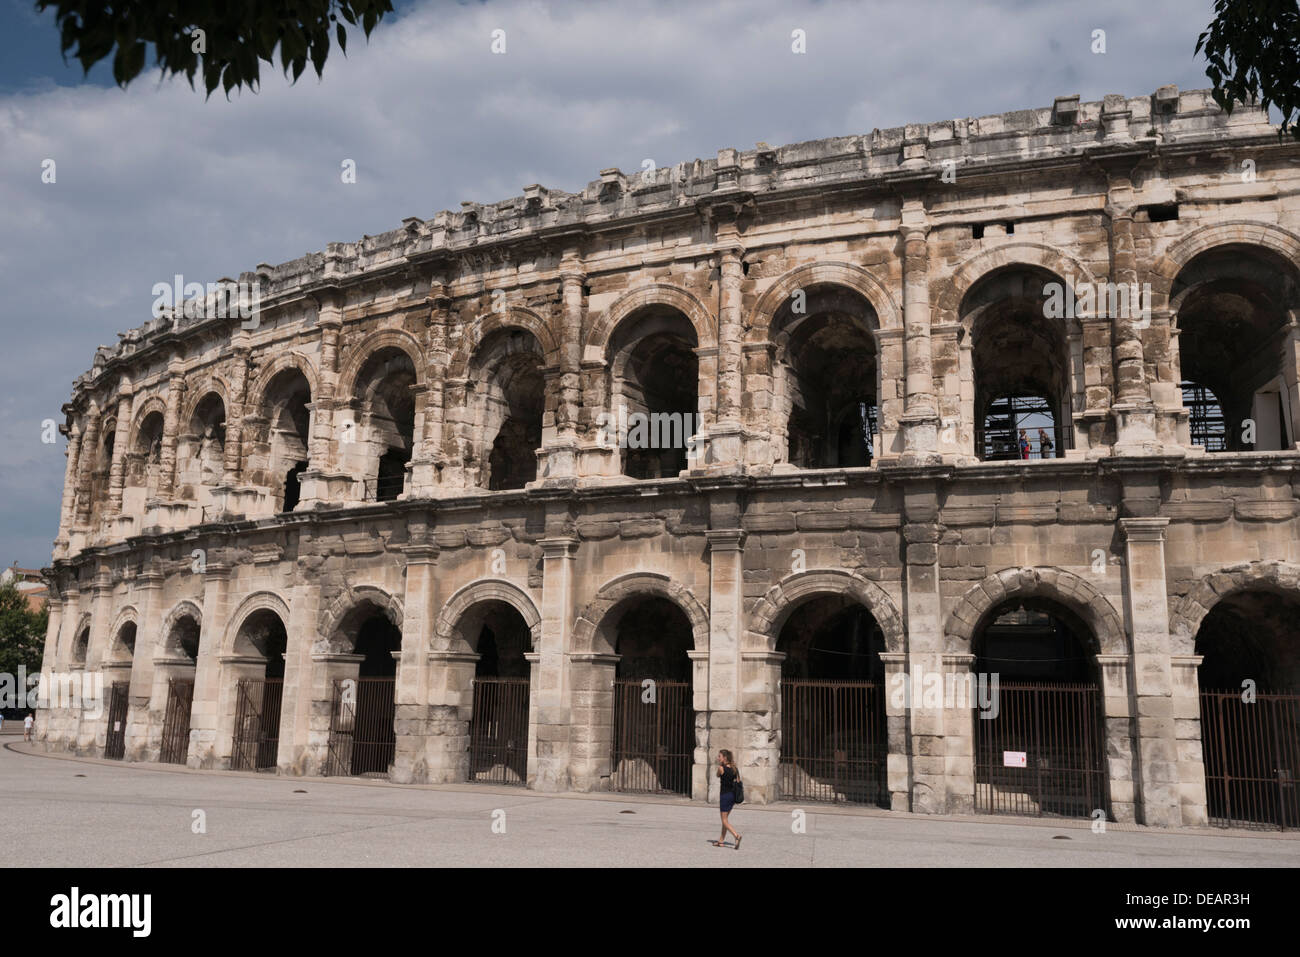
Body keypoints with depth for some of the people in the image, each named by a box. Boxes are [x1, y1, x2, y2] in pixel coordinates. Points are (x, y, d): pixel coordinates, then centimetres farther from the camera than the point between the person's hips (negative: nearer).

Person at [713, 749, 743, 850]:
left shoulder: (721, 768, -14)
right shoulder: (734, 768, 5)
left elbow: (718, 775, 6)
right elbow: (738, 781, 7)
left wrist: (720, 764, 0)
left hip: (725, 795, -7)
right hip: (733, 795, 7)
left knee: (724, 820, 0)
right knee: (725, 818, 18)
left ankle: (736, 836, -21)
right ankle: (721, 841, 24)